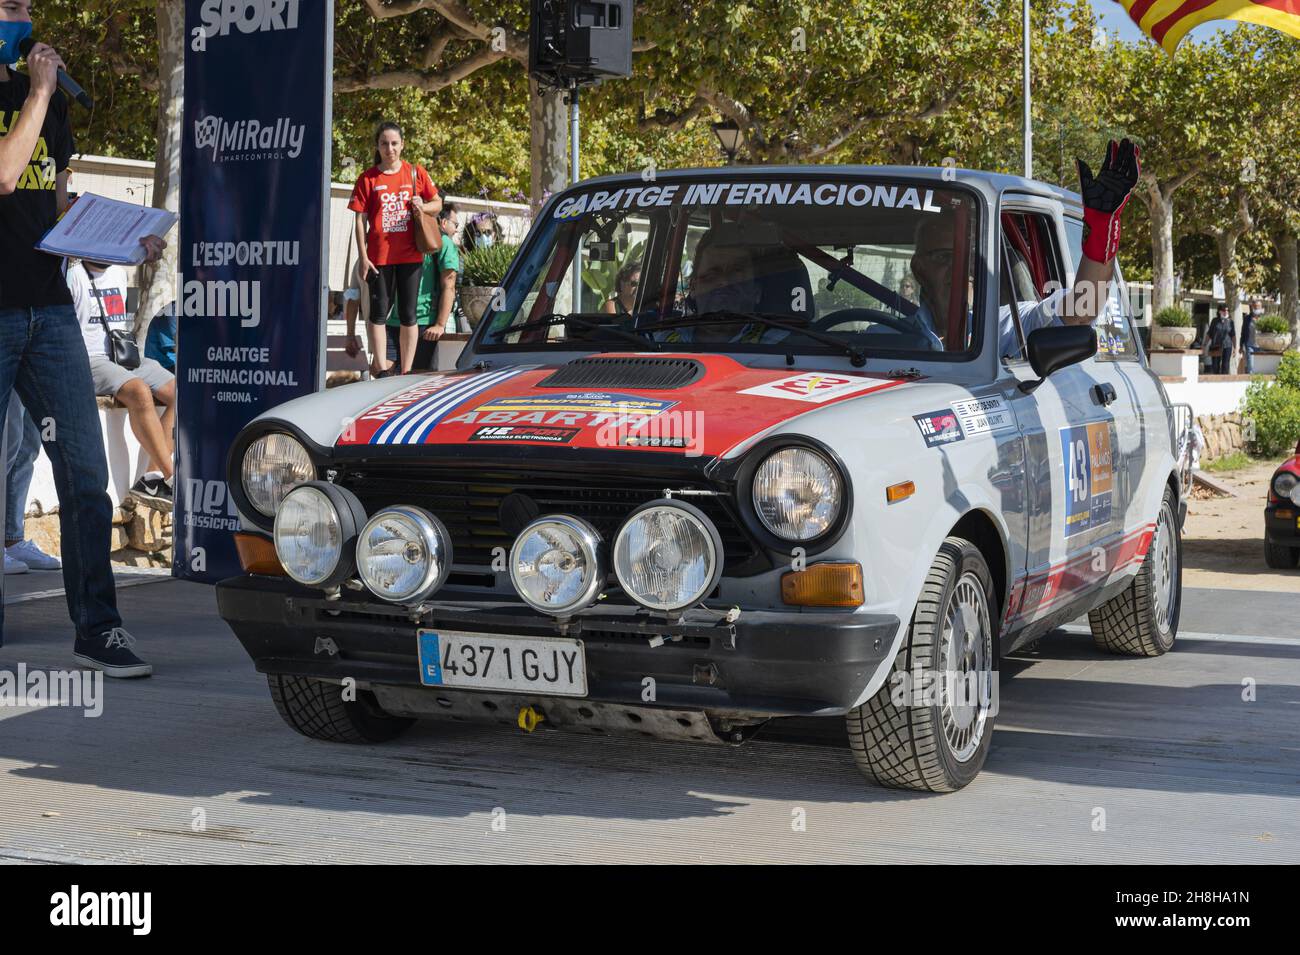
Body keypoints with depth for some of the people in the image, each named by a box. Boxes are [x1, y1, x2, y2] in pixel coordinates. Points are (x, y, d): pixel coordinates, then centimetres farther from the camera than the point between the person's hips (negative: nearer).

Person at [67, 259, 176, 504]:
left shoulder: (119, 274, 20)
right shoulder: (74, 276, -1)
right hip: (90, 360, -8)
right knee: (140, 392, -35)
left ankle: (153, 477, -21)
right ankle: (171, 479, -34)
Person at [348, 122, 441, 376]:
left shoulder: (416, 173, 4)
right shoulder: (367, 179, 0)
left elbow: (437, 203, 13)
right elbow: (360, 220, 0)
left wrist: (423, 207, -10)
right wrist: (363, 256, -6)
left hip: (410, 254, 1)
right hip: (379, 256, -1)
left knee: (408, 315, 5)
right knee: (378, 313, 3)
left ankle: (406, 372, 11)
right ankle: (381, 371, 6)